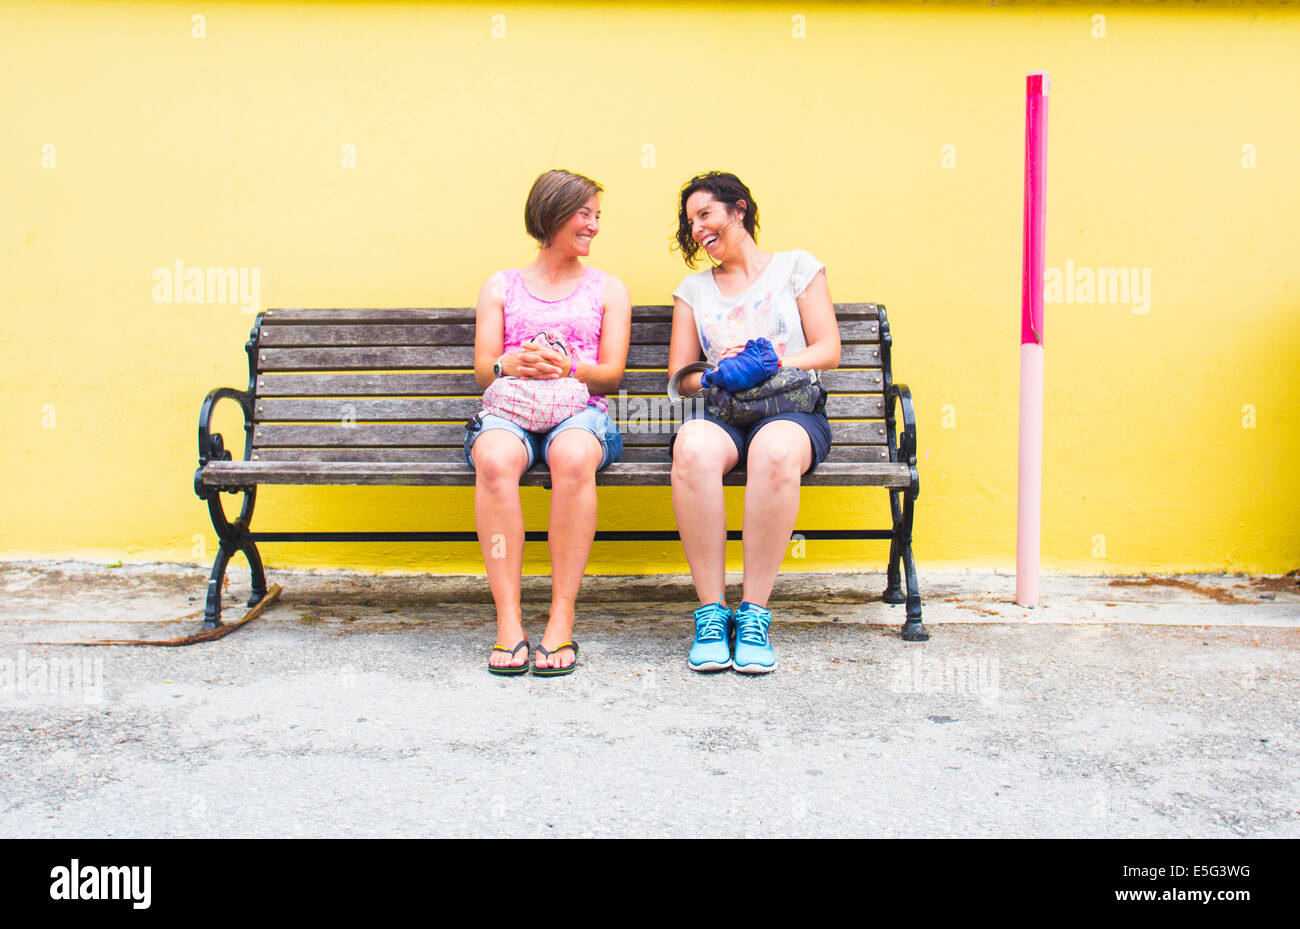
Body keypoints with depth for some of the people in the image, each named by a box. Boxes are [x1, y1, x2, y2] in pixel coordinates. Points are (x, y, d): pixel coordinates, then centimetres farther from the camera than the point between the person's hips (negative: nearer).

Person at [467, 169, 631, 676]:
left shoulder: (608, 288, 22)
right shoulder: (500, 286, 22)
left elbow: (611, 374, 11)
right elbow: (483, 370, 13)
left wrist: (568, 369, -12)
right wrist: (510, 365, -13)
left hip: (580, 409, 0)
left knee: (573, 457, -39)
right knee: (494, 459, -37)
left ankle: (561, 622, -34)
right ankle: (508, 623, -35)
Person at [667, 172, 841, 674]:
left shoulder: (796, 267, 16)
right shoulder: (694, 287, 24)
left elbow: (828, 350, 7)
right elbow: (680, 376, 17)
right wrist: (718, 372, -6)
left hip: (790, 407, -1)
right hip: (719, 411, 2)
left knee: (775, 450, -40)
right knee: (693, 447, -37)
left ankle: (755, 613, -30)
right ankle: (712, 611, -31)